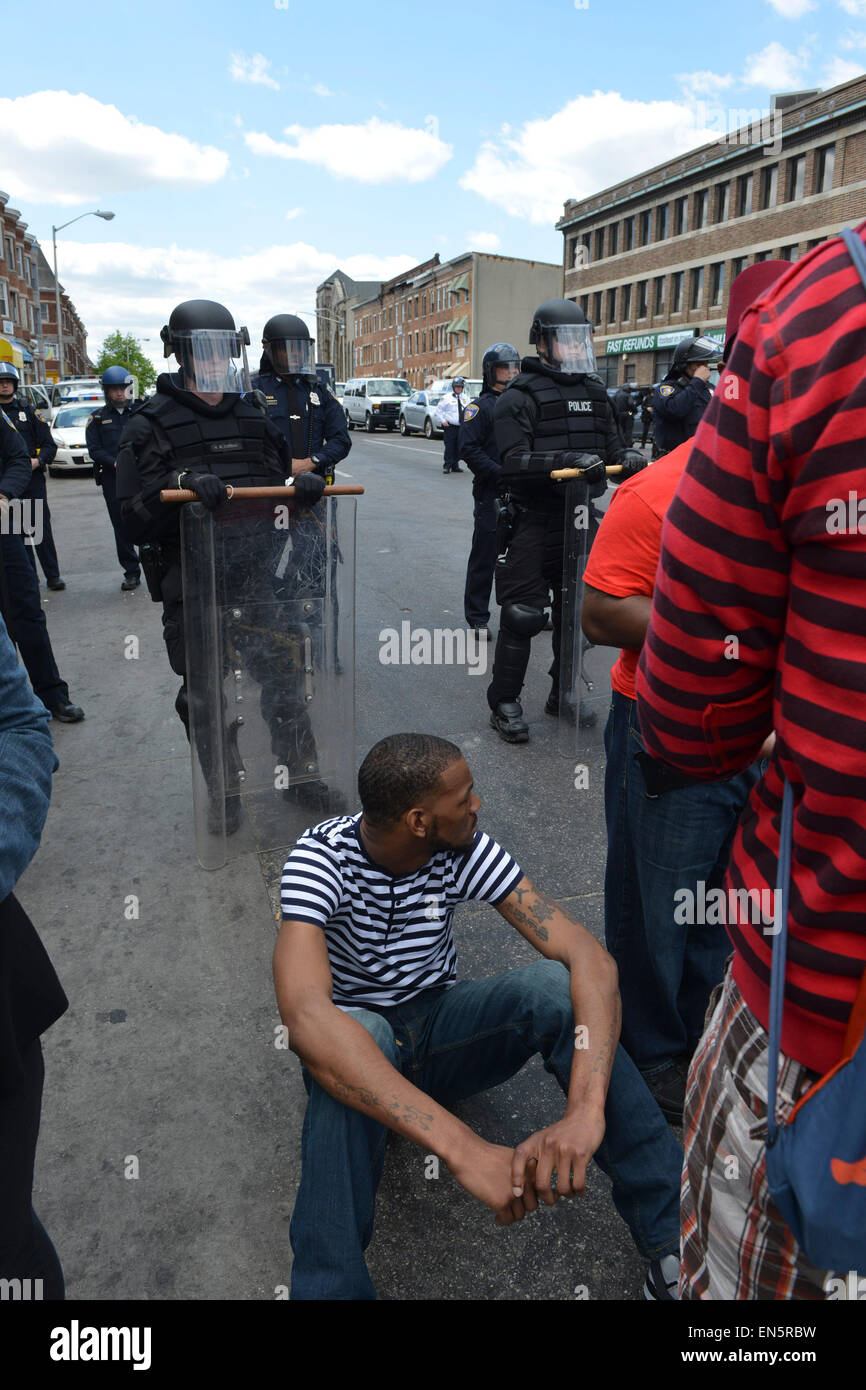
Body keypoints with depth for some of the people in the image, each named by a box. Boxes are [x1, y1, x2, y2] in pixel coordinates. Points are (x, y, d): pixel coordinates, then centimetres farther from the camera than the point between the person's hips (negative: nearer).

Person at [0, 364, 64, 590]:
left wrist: (38, 461, -13)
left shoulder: (28, 411, 7)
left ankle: (52, 575, 6)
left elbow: (49, 445, 6)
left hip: (32, 477, -1)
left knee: (42, 528, -1)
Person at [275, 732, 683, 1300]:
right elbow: (305, 1015, -43)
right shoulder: (323, 856, -26)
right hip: (355, 1041, -2)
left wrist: (586, 1110, -44)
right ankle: (331, 1285, -29)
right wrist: (463, 1148, -51)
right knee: (361, 1032, -39)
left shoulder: (467, 851, -17)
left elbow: (590, 956, -26)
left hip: (439, 1028, 3)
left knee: (555, 986, -27)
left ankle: (676, 1238, -20)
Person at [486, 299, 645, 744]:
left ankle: (564, 693, 30)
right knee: (522, 614, -6)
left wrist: (627, 457, -7)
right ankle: (504, 703, 7)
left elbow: (610, 446, 17)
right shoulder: (520, 397, -7)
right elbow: (513, 462, -19)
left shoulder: (594, 392, 14)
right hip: (534, 520, -7)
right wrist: (566, 460, -32)